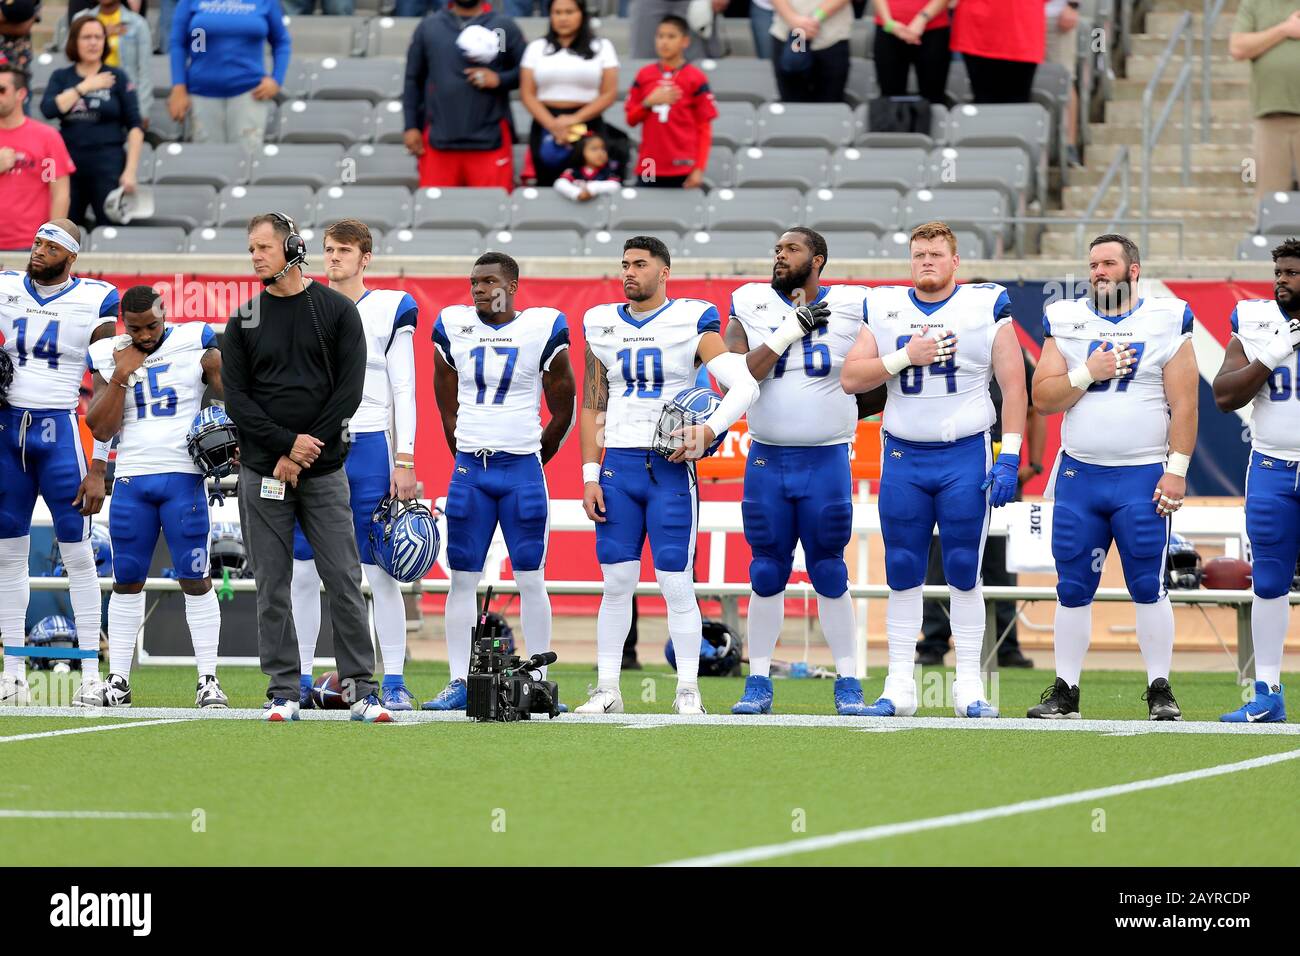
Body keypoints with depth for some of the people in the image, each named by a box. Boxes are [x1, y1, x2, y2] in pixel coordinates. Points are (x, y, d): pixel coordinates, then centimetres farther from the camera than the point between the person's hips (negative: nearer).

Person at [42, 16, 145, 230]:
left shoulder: (117, 78, 4)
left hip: (108, 165, -2)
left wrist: (130, 171, -8)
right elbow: (48, 110, -9)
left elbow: (135, 126, 1)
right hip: (69, 165, 2)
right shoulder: (61, 77, 10)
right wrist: (84, 87, -8)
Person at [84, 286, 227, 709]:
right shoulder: (109, 357, 6)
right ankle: (118, 681, 12)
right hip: (131, 479, 3)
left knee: (196, 579, -5)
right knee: (127, 580, 6)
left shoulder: (196, 346, 0)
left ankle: (208, 680, -1)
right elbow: (101, 430, 1)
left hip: (183, 477, -3)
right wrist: (120, 376, -8)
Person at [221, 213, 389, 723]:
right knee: (272, 586, 1)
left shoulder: (337, 311, 3)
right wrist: (289, 443, -12)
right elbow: (237, 399, 1)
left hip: (324, 471, -1)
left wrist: (304, 455, -9)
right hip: (262, 471, 1)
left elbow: (350, 390, -3)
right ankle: (283, 693, 5)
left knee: (344, 581, -4)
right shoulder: (244, 321, 7)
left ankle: (361, 690, -1)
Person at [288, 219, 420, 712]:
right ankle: (301, 680, 8)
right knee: (303, 570, 1)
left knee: (381, 571, -4)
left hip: (367, 449, -3)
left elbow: (404, 390, 1)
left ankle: (394, 684, -1)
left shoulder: (389, 310, 2)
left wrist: (405, 462, -5)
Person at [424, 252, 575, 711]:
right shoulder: (453, 328, 4)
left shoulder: (542, 330, -3)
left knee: (531, 580, -1)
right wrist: (468, 459, 13)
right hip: (469, 469, 2)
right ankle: (459, 683, 6)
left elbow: (562, 415, 6)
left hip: (523, 469, -2)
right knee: (462, 579, 2)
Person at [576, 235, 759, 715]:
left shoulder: (692, 321, -2)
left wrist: (710, 430, -25)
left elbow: (744, 385, -11)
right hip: (618, 464, 3)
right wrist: (590, 476, 6)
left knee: (676, 583, -4)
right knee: (616, 582, 3)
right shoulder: (603, 325, 10)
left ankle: (688, 690, 2)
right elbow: (592, 406, 13)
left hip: (671, 465, -3)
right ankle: (607, 689, 7)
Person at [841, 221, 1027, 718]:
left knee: (964, 573, 0)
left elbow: (1013, 387, -1)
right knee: (902, 574, 2)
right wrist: (906, 356, -14)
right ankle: (899, 686, 7)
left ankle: (969, 686, 4)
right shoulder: (884, 308, 6)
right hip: (903, 456, 2)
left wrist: (1009, 458, -8)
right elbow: (851, 378, 0)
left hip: (966, 457, -2)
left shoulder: (987, 307, 0)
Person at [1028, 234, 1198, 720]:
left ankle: (1160, 690, 5)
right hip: (1079, 475, 3)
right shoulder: (1065, 321, 6)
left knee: (1149, 588, -3)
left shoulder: (1167, 322, -1)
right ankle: (1065, 691, 11)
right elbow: (1043, 398, 2)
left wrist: (1176, 470, -9)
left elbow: (1183, 405, -2)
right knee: (1073, 589, 5)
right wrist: (1089, 373, -13)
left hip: (1142, 478, -3)